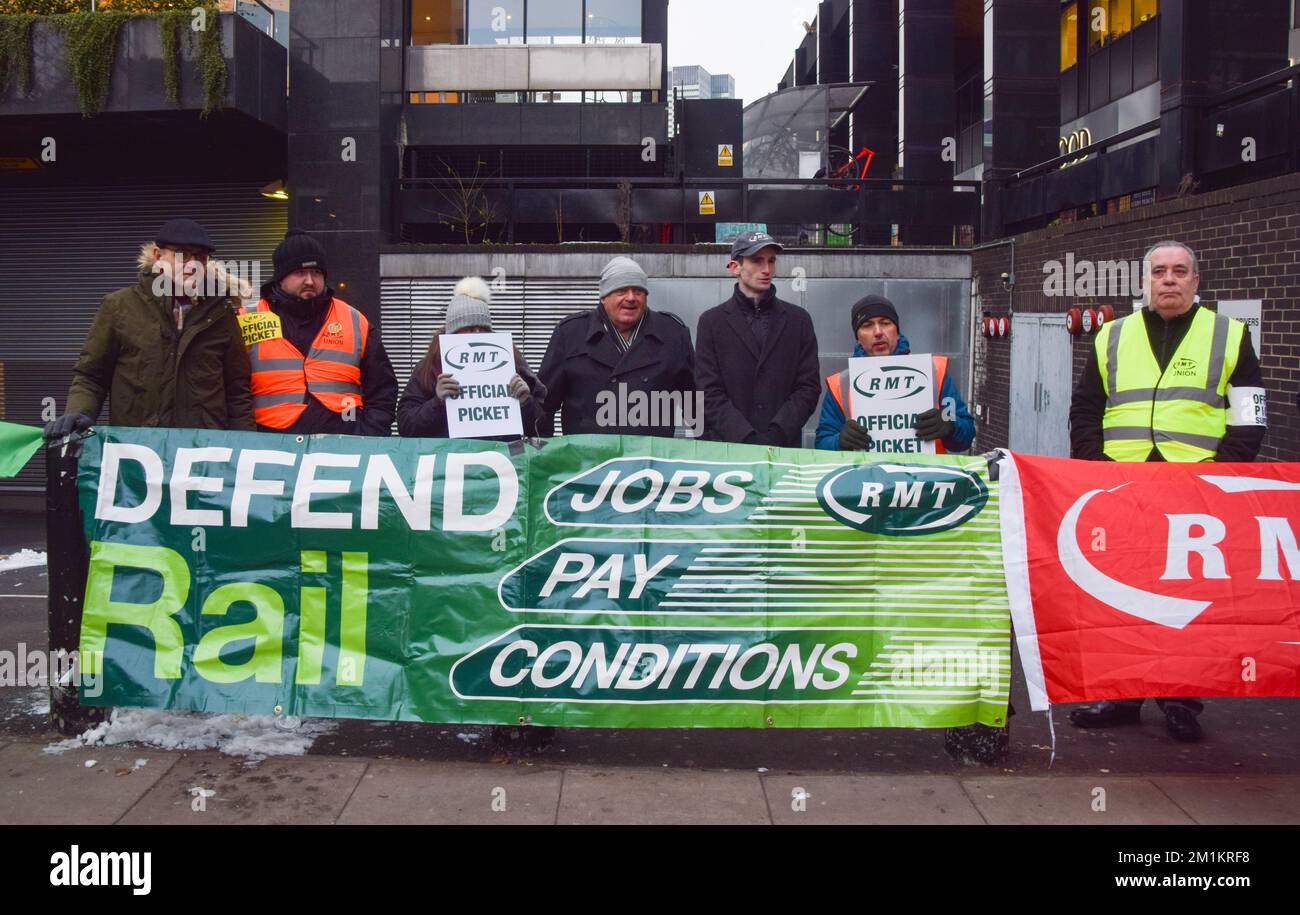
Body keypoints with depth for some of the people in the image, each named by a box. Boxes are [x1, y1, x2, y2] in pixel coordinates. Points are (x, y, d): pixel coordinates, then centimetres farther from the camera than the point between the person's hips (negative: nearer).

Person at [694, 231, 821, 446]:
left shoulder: (798, 320, 12)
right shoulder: (711, 321, 8)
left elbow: (809, 387, 7)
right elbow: (709, 394, 0)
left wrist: (776, 434, -7)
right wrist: (747, 437, -12)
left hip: (785, 447, 1)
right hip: (725, 448, -1)